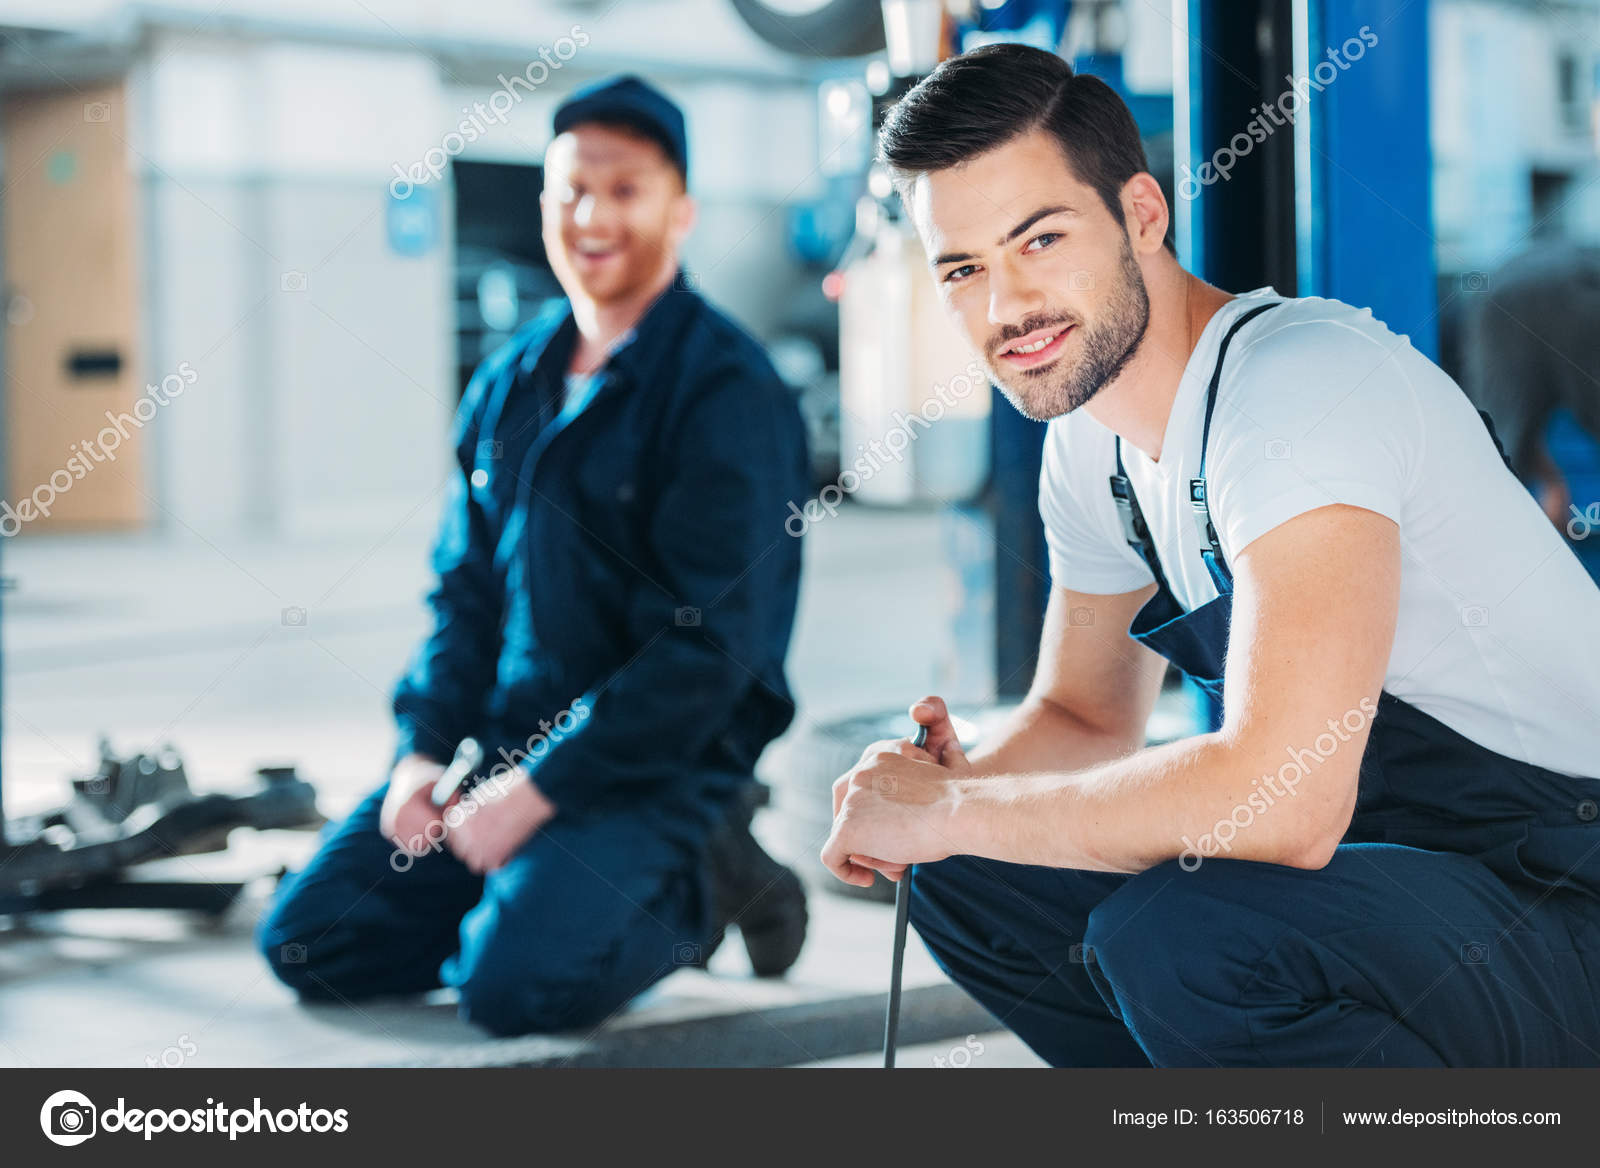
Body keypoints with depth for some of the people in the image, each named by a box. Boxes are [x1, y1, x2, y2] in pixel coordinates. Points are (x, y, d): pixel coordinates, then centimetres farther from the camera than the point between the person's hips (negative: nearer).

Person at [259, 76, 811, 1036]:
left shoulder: (729, 393, -12)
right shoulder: (509, 384, 11)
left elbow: (712, 645, -18)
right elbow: (466, 593, 15)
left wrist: (540, 789, -20)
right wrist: (425, 751, -2)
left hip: (663, 765, -7)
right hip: (503, 743, 7)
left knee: (515, 984, -27)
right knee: (307, 938, -3)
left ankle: (692, 888, 1)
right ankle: (554, 895, 10)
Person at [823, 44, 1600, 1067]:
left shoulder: (1298, 381, -24)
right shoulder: (1088, 437, 5)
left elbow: (1281, 799, -34)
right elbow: (1085, 717, 19)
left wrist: (950, 813, -21)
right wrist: (949, 782, -5)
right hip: (1382, 854, 9)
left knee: (1171, 940, -32)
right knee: (966, 885, 3)